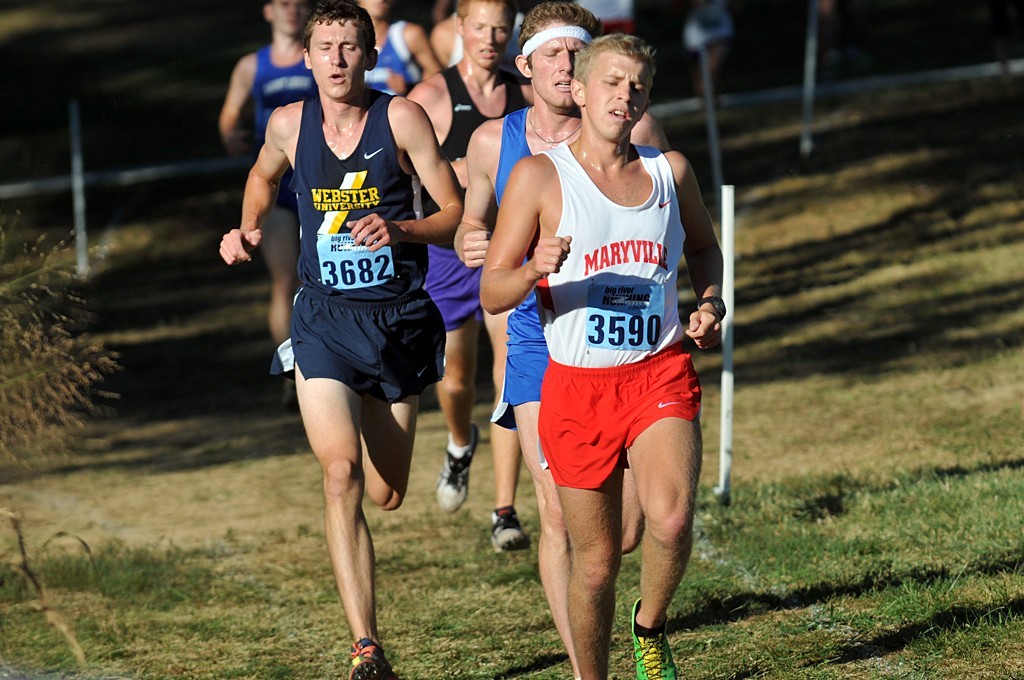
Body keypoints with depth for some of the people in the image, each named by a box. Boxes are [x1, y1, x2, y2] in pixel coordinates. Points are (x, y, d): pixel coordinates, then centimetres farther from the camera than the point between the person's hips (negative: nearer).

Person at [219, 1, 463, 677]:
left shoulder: (402, 119, -7)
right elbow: (264, 176, 24)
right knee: (341, 473, -20)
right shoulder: (289, 124, 1)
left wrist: (400, 230, -21)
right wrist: (248, 233, 7)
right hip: (325, 320, 0)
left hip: (398, 317, 0)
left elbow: (457, 211, -4)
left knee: (386, 495, 12)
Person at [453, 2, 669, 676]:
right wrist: (471, 244, -7)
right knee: (558, 517, -9)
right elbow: (473, 226, 16)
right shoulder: (493, 142, 1)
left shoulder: (633, 133, -5)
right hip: (539, 343, 1)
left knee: (627, 533, -5)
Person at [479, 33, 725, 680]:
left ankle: (651, 627, 5)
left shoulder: (670, 169, 7)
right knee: (596, 563, 4)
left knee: (671, 522, -24)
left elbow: (703, 246, 28)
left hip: (661, 372, 1)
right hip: (579, 387, -1)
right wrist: (534, 269, -24)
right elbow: (492, 294, -3)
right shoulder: (540, 176, -3)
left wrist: (710, 303, 8)